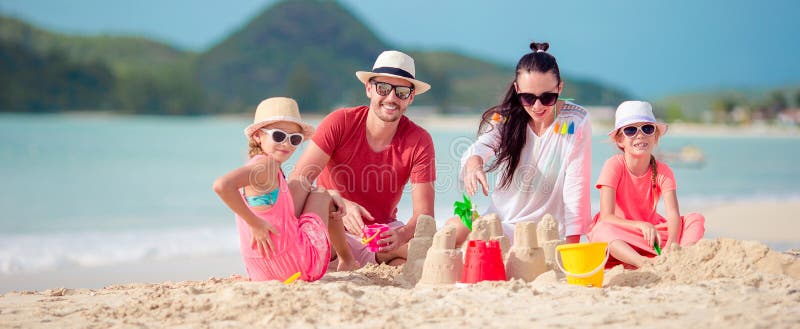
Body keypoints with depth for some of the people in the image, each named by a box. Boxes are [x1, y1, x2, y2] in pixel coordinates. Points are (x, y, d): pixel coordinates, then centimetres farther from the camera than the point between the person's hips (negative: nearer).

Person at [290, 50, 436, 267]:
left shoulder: (419, 141, -9)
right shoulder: (340, 122, -13)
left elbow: (424, 214, -15)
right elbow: (297, 181, -20)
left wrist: (402, 236, -39)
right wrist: (339, 205, -39)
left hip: (383, 231, 3)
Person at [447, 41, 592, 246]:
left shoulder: (575, 123, -7)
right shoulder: (504, 118, 1)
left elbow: (576, 185, -10)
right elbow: (482, 146, -19)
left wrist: (572, 245, -14)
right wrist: (474, 164, -45)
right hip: (501, 222, 3)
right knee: (453, 230, -25)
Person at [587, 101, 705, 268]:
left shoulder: (663, 172, -7)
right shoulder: (614, 166, -15)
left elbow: (673, 216, -19)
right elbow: (606, 218, -23)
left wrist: (672, 243, -41)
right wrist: (641, 226, -39)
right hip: (618, 238, -3)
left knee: (696, 219, -17)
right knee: (602, 230, -37)